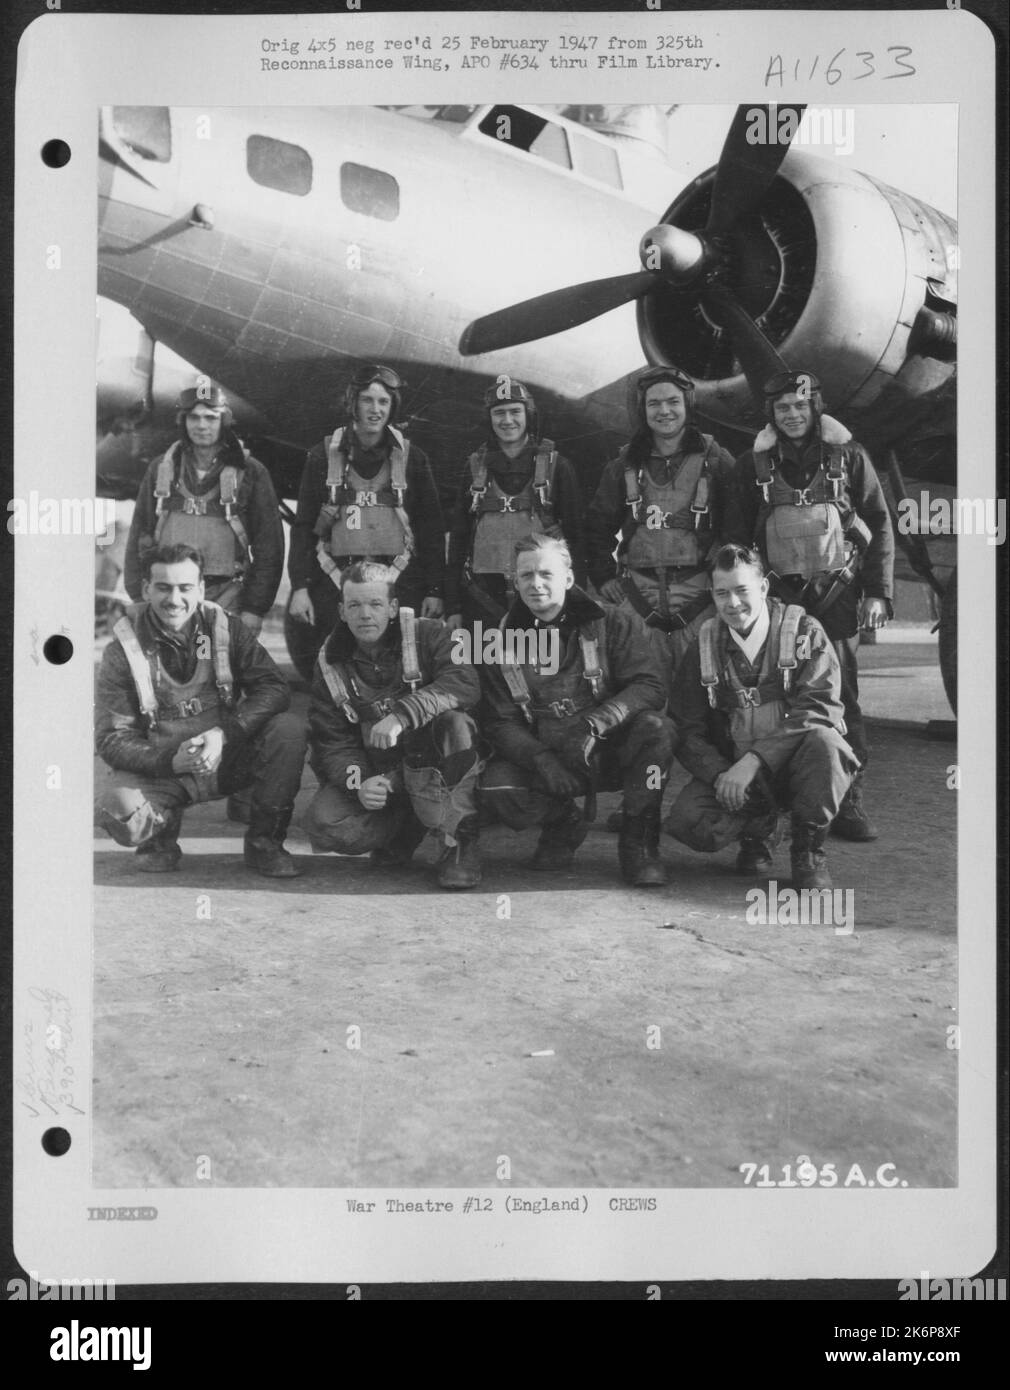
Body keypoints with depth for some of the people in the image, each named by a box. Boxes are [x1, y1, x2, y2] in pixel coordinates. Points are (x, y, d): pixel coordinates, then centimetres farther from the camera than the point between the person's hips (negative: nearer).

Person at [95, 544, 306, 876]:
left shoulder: (226, 628, -2)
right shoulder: (122, 650, -7)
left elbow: (274, 689, -11)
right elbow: (111, 739, -10)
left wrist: (224, 732, -27)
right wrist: (171, 761, -28)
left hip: (227, 760, 2)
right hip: (160, 770, -2)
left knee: (289, 729, -25)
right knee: (116, 809, -34)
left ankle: (264, 840, -6)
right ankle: (162, 834, 6)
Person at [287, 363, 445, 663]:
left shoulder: (411, 459, 8)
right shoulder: (324, 456, 7)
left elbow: (431, 529, 8)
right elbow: (303, 526, 7)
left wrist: (435, 591, 1)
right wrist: (299, 587, -1)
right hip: (335, 582, 0)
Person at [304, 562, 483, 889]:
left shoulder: (426, 635, -9)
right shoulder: (330, 663, 0)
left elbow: (465, 683, -28)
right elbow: (331, 742, -4)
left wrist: (402, 714, -41)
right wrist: (359, 783, -25)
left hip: (431, 762, -2)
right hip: (373, 771, 3)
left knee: (453, 723, -34)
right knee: (323, 824, -23)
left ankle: (457, 837, -19)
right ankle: (412, 823, 3)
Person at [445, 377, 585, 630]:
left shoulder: (556, 466, 5)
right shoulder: (476, 467, 11)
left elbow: (575, 535, 3)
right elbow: (458, 536, 11)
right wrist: (453, 607, 4)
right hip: (483, 597, 2)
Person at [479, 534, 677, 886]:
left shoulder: (613, 624, -3)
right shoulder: (501, 642, 2)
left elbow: (649, 688, -15)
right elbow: (500, 722, -3)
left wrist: (594, 724, -33)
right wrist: (540, 758, -24)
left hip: (612, 752, -1)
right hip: (541, 756, 2)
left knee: (655, 728, -31)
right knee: (496, 789, -27)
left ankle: (638, 841, -12)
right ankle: (563, 824, 8)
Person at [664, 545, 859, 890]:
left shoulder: (804, 632, -5)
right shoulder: (704, 646, 4)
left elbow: (819, 708, -18)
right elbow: (689, 730, 1)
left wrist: (754, 760, -29)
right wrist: (720, 774, -20)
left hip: (796, 764, -2)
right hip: (730, 768, 2)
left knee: (822, 740, -36)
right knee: (688, 823, -25)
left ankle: (809, 849, -11)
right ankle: (758, 828, 10)